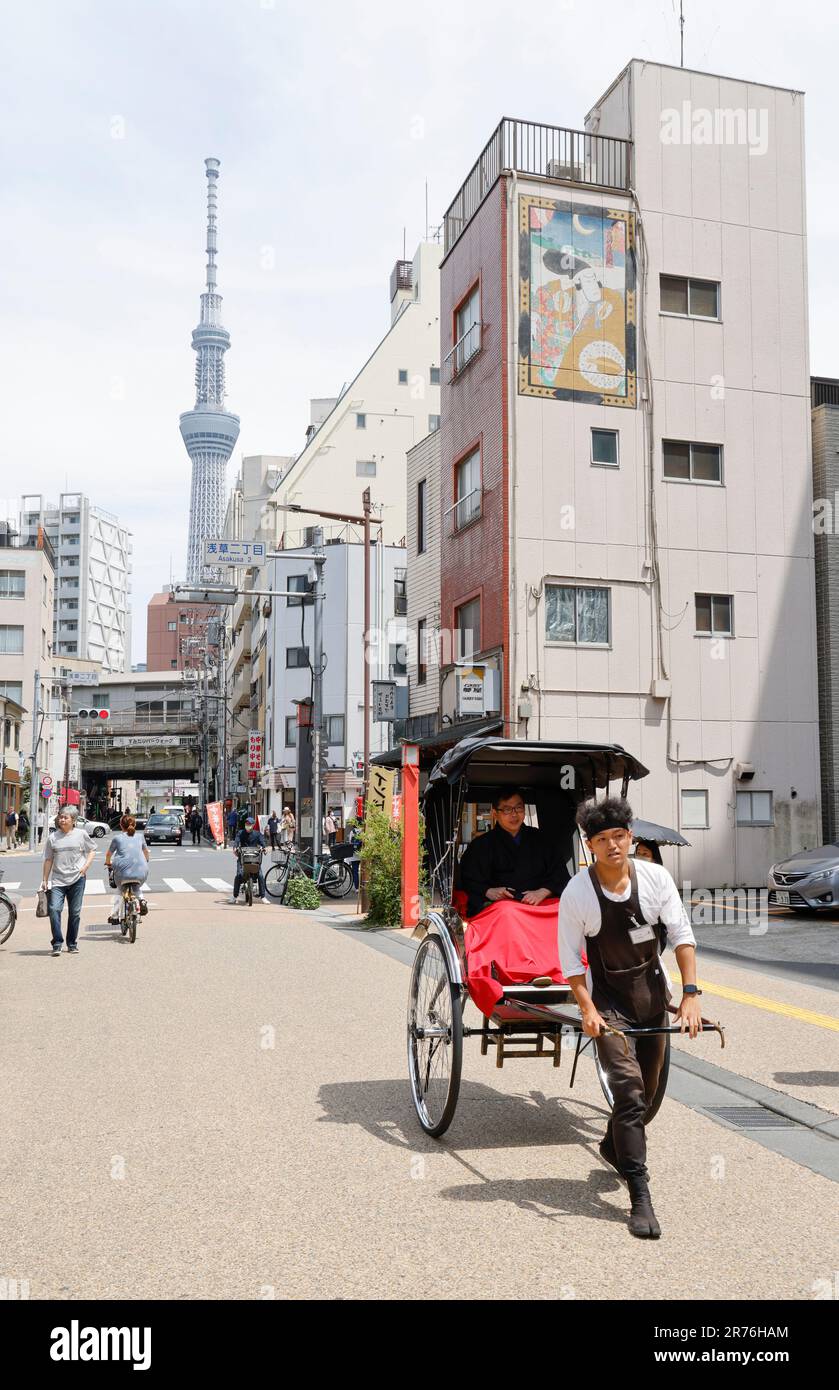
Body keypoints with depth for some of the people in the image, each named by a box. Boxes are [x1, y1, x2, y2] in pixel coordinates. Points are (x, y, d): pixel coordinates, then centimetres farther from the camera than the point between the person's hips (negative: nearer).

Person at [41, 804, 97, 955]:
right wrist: (44, 880, 8)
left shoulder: (81, 834, 2)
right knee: (54, 909, -15)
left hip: (77, 879, -1)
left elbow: (92, 850, 11)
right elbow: (48, 860, 10)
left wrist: (86, 866, -4)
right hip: (57, 880, 1)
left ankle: (72, 944, 18)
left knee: (74, 913, 5)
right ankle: (57, 944, -8)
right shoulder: (52, 837, 6)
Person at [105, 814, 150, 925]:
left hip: (123, 871, -1)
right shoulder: (140, 836, 13)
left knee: (120, 890, 27)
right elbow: (146, 852, 28)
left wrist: (108, 863, 41)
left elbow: (109, 854, 21)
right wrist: (146, 862, 48)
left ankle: (114, 916, 21)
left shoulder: (117, 838, 7)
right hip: (141, 872, 1)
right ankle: (142, 899, 2)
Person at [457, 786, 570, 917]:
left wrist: (542, 892, -6)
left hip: (540, 905, 2)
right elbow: (468, 881, 9)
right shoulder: (482, 845, 14)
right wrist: (489, 892, -11)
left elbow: (560, 874, 13)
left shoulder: (541, 840, 20)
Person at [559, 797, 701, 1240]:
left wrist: (690, 994, -15)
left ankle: (614, 1146, 45)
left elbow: (682, 935, -7)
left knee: (645, 1089, 16)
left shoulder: (656, 878, -10)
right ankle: (640, 1197, -11)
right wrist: (586, 1009, -19)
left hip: (652, 995, 4)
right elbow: (570, 959, -9)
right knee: (628, 1087, -16)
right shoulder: (576, 894, -16)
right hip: (608, 1001, -4)